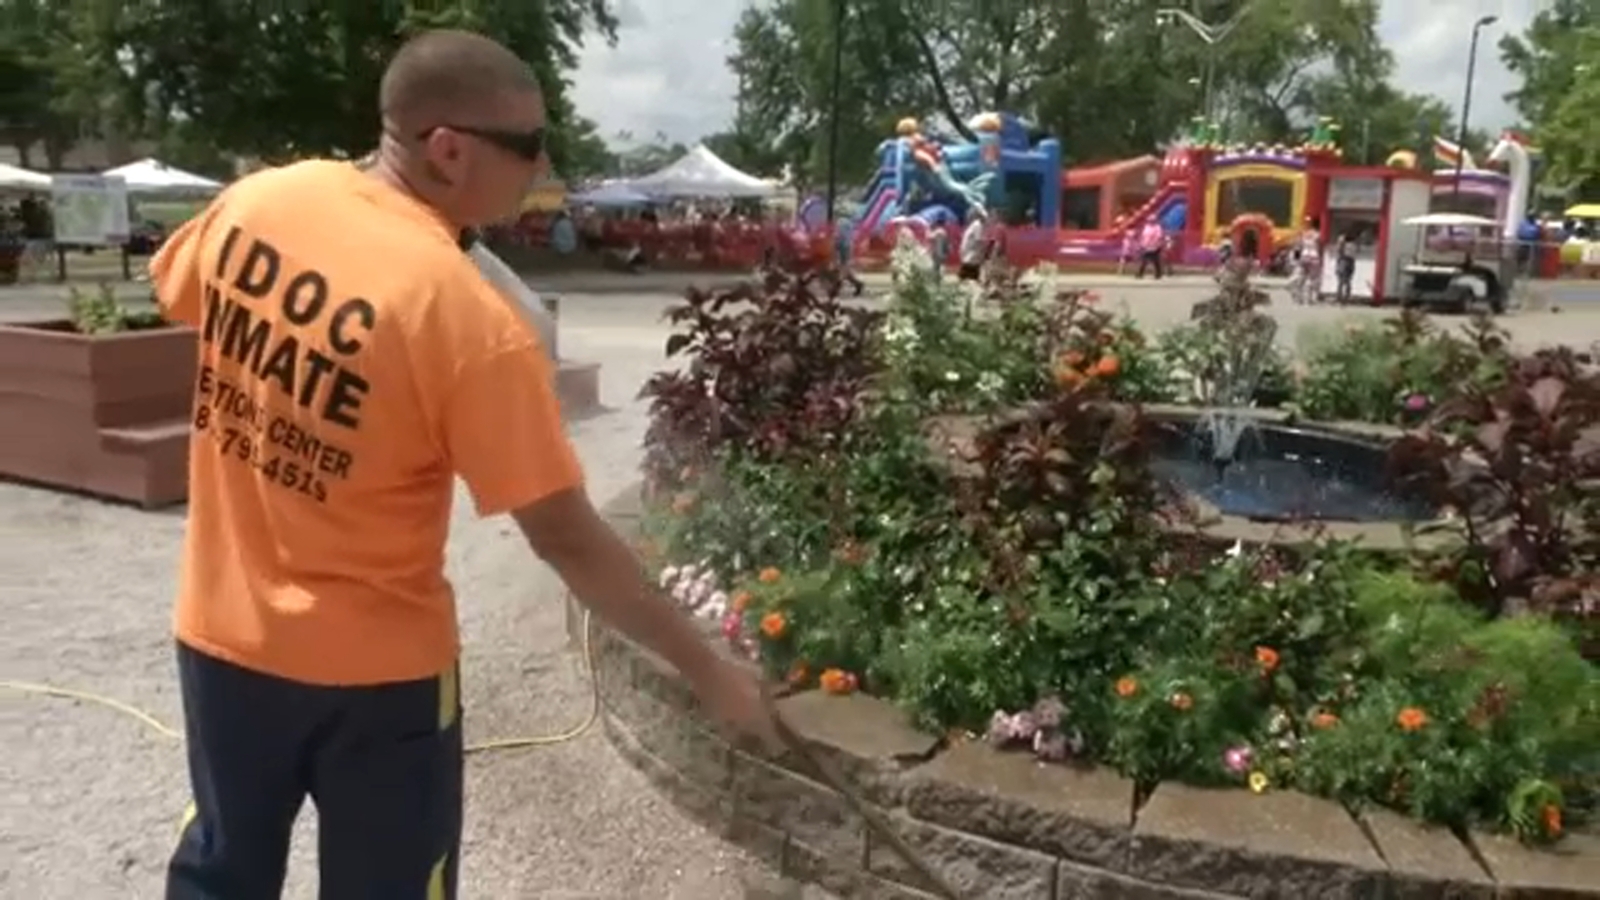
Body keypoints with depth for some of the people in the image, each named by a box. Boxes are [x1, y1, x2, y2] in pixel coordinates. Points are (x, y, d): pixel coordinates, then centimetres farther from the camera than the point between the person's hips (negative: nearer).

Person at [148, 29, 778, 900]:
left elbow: (174, 294, 15)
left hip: (221, 630, 6)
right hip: (371, 669, -5)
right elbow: (566, 539, -22)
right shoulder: (468, 316, -26)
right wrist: (707, 670, -13)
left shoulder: (255, 200, -8)